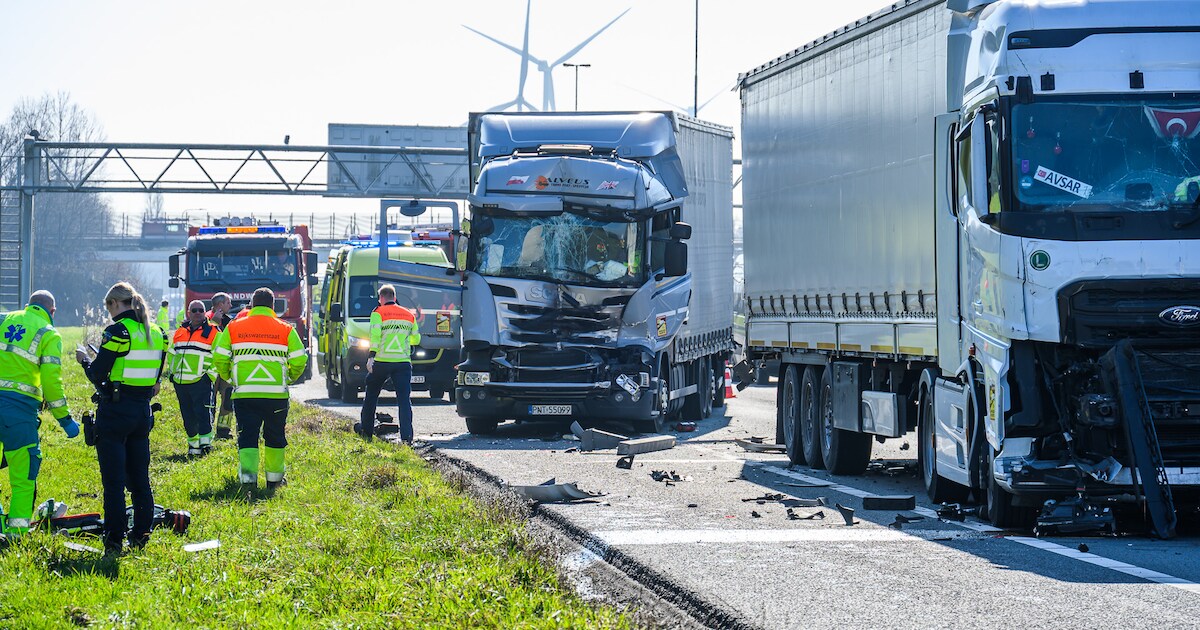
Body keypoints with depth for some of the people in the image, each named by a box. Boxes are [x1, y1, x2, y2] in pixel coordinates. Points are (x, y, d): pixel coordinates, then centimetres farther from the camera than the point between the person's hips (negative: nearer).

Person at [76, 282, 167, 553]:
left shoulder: (118, 332, -15)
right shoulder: (157, 333, 7)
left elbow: (97, 375, -14)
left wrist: (84, 360, 8)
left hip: (115, 409, -7)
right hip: (143, 410, 7)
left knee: (113, 480, -1)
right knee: (139, 477, 13)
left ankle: (114, 539, -1)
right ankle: (141, 536, 15)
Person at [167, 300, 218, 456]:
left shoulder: (212, 332, -1)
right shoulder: (180, 332, 16)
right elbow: (171, 353, 25)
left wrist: (211, 374, -11)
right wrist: (170, 372, 16)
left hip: (201, 381, -5)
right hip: (180, 382, 5)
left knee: (203, 413, -13)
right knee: (188, 416, 8)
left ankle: (205, 442, -10)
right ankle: (193, 443, 16)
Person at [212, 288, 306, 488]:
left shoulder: (233, 328, 4)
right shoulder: (286, 330, 2)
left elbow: (219, 359, 2)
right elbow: (299, 361, -1)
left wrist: (228, 377, 20)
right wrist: (289, 378, 18)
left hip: (244, 394, 0)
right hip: (276, 394, 0)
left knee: (247, 437, 1)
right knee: (275, 437, 16)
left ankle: (248, 477, -17)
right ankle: (274, 478, 27)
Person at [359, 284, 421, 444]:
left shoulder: (378, 313, 0)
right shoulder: (409, 315, 13)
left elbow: (375, 335, -14)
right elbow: (416, 339, 20)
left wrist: (371, 356, -20)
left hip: (382, 361, -2)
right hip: (403, 362, 2)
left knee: (371, 396, 17)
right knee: (404, 399, -4)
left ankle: (365, 431, 25)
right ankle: (407, 435, -17)